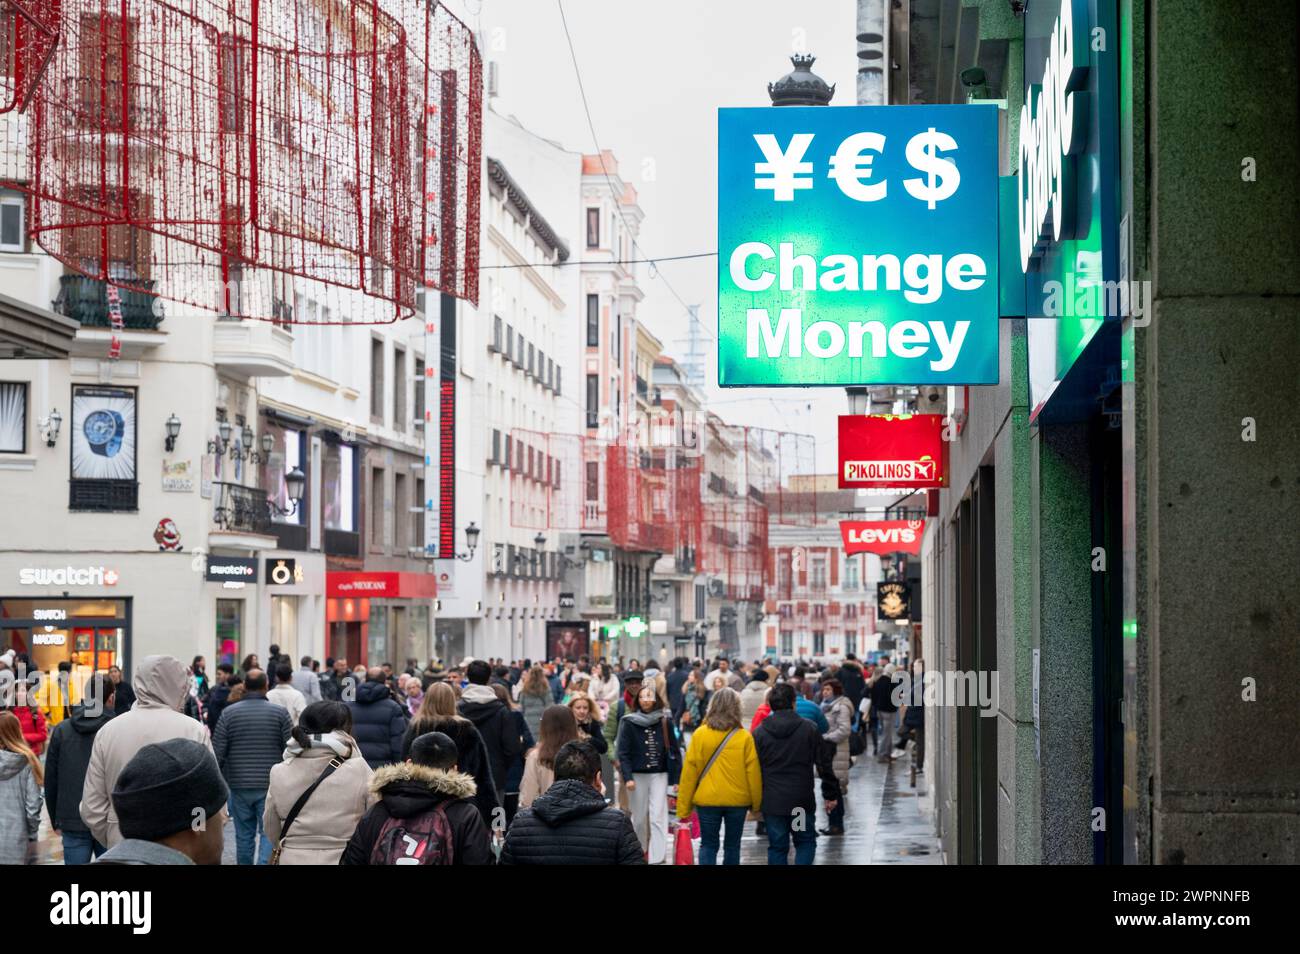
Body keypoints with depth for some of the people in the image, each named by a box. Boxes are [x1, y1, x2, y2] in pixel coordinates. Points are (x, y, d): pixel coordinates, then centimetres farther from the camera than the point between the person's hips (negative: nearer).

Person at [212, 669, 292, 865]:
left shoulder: (229, 713, -1)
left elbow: (217, 752, 0)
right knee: (269, 833, -1)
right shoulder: (280, 712, -5)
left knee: (244, 834, 11)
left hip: (239, 785, 2)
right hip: (272, 785, -2)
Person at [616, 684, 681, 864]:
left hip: (659, 775, 0)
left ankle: (656, 859, -11)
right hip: (637, 775, 0)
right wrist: (628, 777, -13)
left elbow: (674, 751, 4)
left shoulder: (665, 722, 1)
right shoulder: (629, 722, -1)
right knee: (639, 818, 8)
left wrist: (677, 778, 0)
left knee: (658, 817, -8)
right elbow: (623, 752, -3)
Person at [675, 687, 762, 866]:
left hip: (707, 799, 0)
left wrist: (683, 806, 1)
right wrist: (756, 803, 7)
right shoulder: (745, 737, -8)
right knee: (732, 845, 13)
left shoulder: (699, 735, -7)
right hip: (737, 800, 0)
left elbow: (689, 772, -5)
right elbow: (753, 772, -6)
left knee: (708, 846, 7)